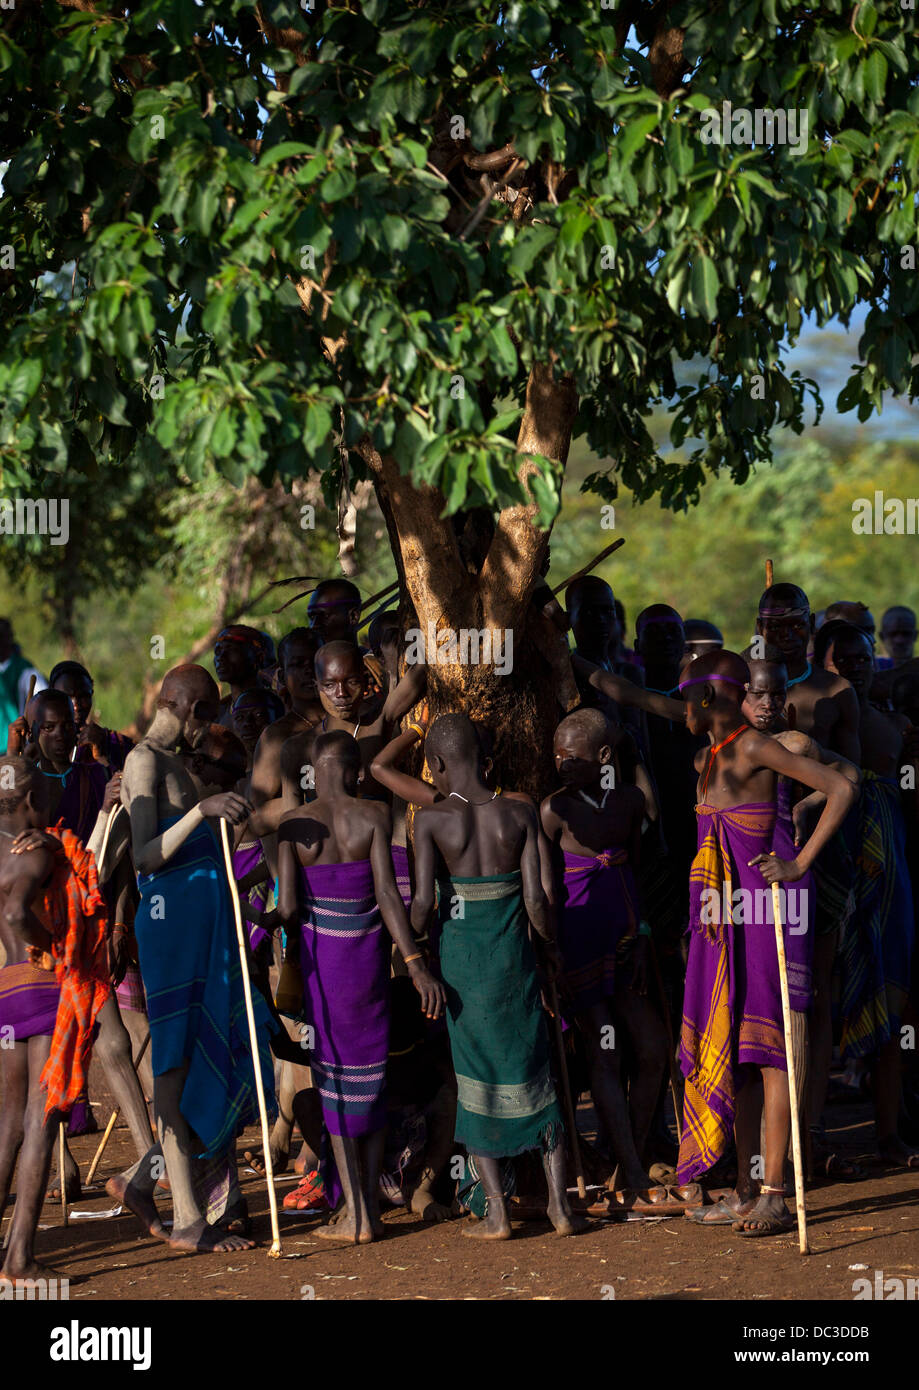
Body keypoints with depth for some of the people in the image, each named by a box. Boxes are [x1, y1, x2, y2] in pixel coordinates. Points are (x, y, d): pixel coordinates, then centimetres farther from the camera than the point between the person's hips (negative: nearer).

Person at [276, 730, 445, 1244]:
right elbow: (387, 894, -12)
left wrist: (282, 952, 11)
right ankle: (371, 1205, 17)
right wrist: (417, 965, -11)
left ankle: (356, 1216, 5)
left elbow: (288, 904, -11)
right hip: (369, 951, 0)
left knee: (335, 1077, 6)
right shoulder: (374, 816, -6)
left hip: (319, 951, 0)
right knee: (372, 1072, 13)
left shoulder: (293, 824, -5)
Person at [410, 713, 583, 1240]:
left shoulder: (432, 820, -9)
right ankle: (560, 1202, 12)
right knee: (534, 1072, 13)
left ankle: (495, 1211, 8)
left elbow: (423, 901, -15)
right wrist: (549, 942, 11)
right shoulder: (520, 815, -4)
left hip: (460, 955, -1)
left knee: (476, 1079, 9)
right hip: (513, 958, 1)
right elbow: (535, 898, -7)